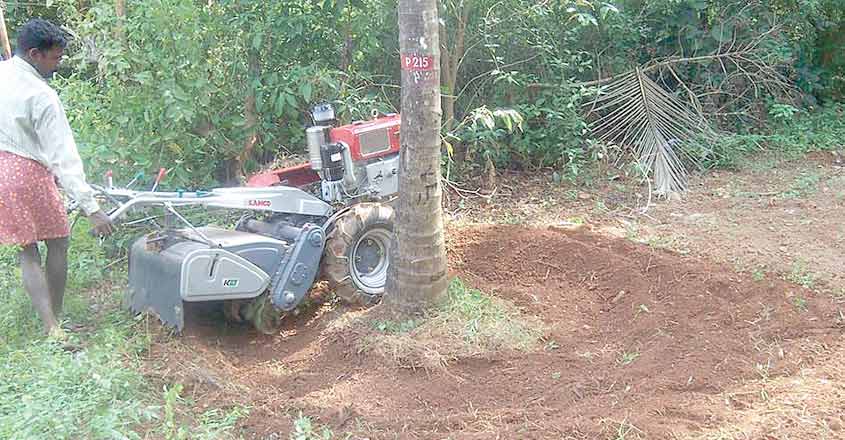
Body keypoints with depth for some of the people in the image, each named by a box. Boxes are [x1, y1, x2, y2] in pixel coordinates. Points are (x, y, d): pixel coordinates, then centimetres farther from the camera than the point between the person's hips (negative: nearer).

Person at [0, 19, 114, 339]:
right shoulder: (42, 96, -17)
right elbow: (63, 155, -20)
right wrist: (91, 208, -20)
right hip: (28, 172, -6)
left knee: (27, 251, 9)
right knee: (57, 243, 12)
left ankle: (50, 327, 3)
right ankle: (56, 319, 19)